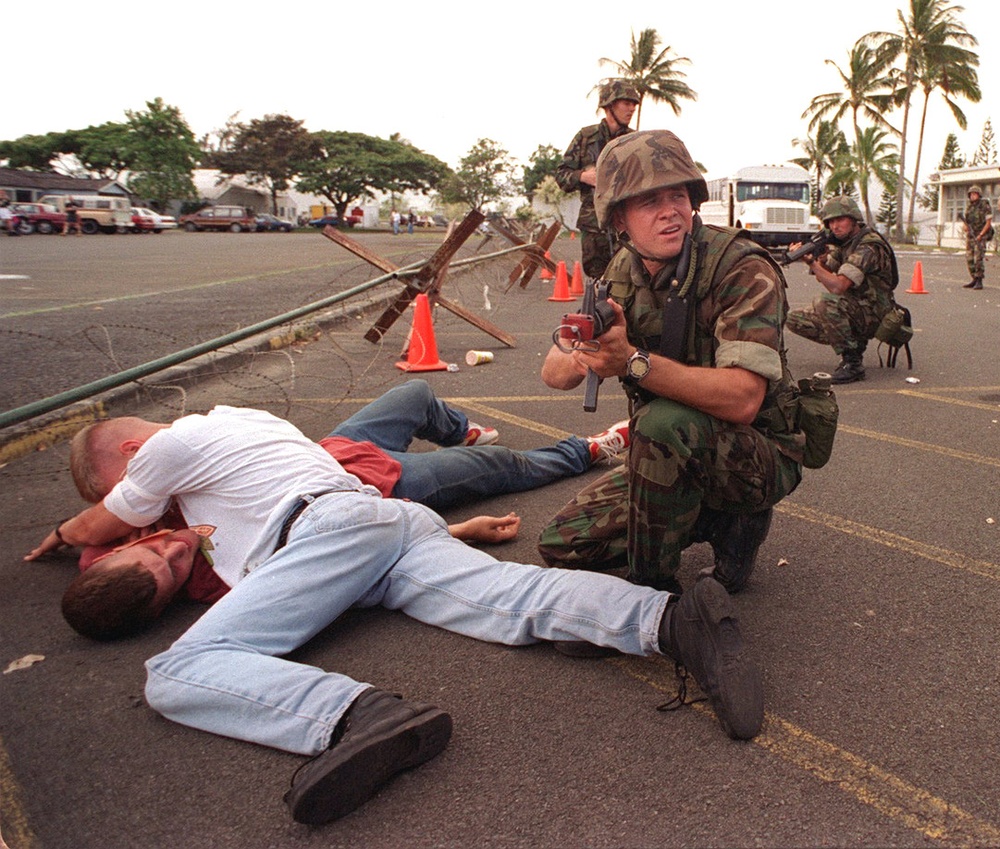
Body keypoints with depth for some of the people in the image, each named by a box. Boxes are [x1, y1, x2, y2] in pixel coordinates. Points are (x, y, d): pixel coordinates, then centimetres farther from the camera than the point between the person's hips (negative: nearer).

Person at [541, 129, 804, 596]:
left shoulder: (743, 269, -22)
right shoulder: (623, 273, -2)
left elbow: (742, 399, -34)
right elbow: (553, 372, -3)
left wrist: (634, 361, -45)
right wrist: (579, 360, -28)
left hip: (759, 457, -6)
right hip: (677, 456, 7)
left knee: (663, 422, -37)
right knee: (564, 544, 0)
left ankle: (651, 588, -16)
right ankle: (723, 524, 10)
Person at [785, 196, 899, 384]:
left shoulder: (869, 246, -22)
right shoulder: (845, 242, 7)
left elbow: (838, 286, -32)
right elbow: (824, 274, 5)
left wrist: (812, 262, -30)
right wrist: (816, 257, -14)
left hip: (872, 316, -9)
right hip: (850, 310, 9)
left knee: (828, 301, -36)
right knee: (794, 319, 1)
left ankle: (853, 362, -24)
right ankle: (854, 343, 9)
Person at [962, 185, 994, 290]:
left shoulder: (985, 206, -8)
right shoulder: (969, 207, 10)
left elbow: (988, 222, -10)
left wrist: (980, 235, -18)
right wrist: (965, 226, -7)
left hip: (981, 235, -6)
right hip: (970, 235, 6)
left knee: (979, 258, -13)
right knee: (969, 258, 6)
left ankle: (979, 282, -10)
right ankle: (974, 280, 16)